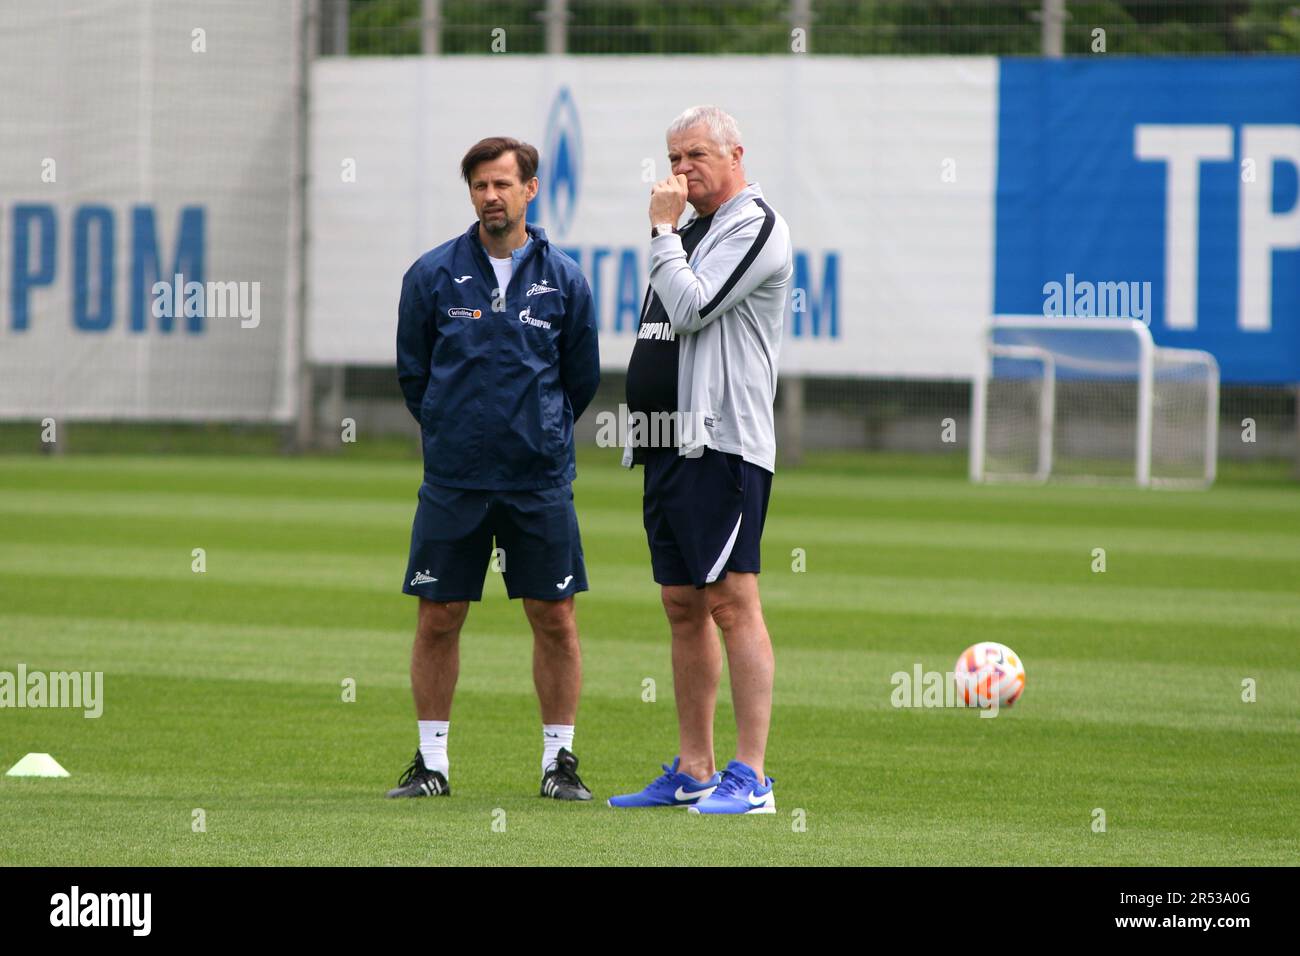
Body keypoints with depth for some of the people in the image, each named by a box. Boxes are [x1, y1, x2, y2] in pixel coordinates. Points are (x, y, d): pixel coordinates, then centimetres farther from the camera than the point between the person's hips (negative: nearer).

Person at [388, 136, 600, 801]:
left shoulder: (564, 280, 3)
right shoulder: (432, 275, 1)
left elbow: (582, 377, 14)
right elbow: (413, 372, 11)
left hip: (540, 481, 0)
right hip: (453, 480, 0)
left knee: (554, 619, 0)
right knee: (438, 619, 2)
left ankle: (559, 760, 10)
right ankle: (431, 762, 11)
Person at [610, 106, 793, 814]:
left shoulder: (754, 226, -7)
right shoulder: (692, 233, 21)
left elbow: (691, 309, -17)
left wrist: (661, 229, -7)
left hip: (722, 446, -9)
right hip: (669, 444, 9)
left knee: (731, 601, -11)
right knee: (683, 606, 10)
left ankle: (751, 778, -13)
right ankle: (693, 773, 14)